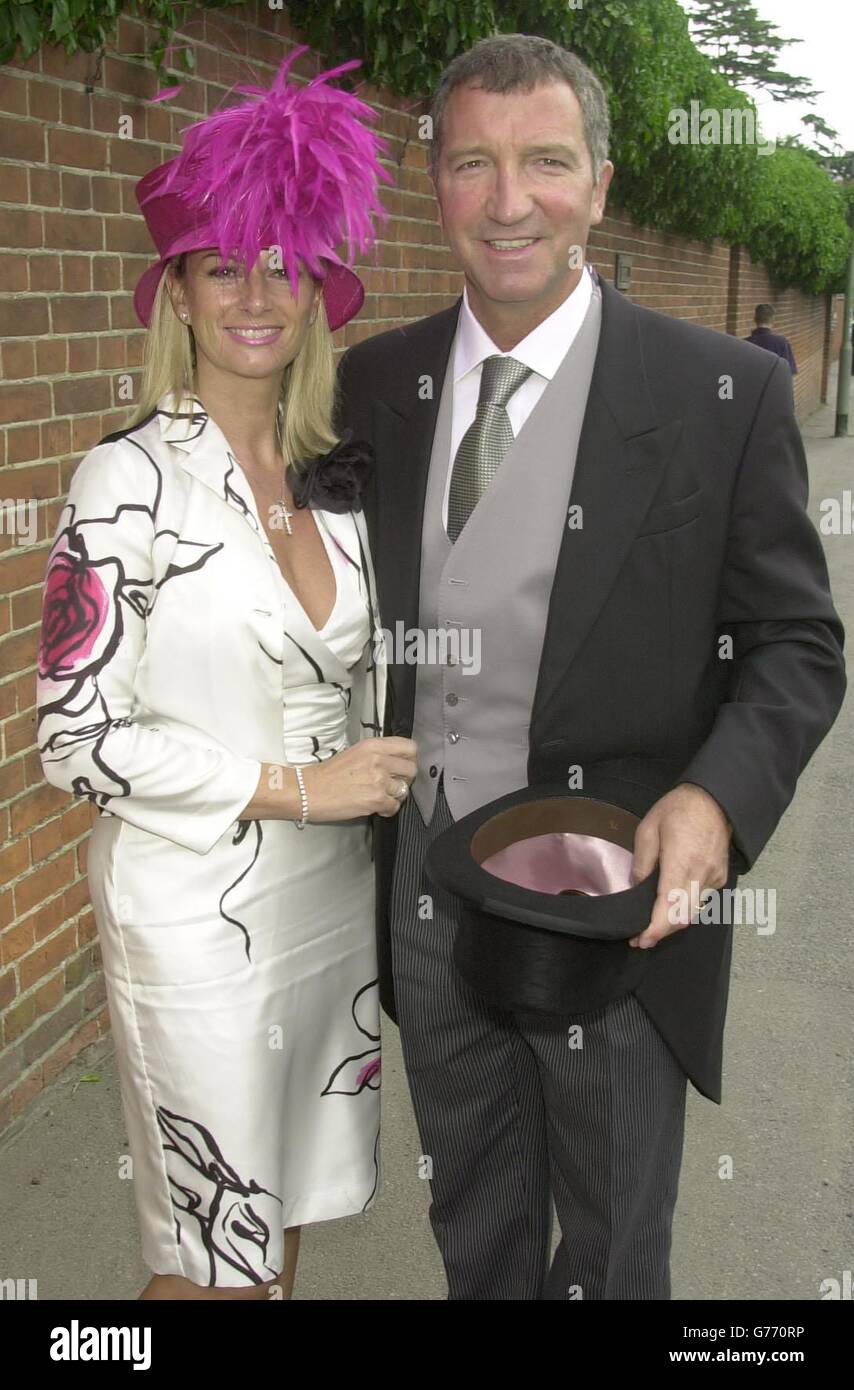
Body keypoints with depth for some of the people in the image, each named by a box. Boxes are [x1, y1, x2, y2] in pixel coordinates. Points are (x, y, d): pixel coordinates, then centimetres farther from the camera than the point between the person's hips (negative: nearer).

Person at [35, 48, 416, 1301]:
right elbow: (75, 738, -15)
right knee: (218, 1252, 12)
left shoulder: (336, 472, 3)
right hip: (197, 909, -5)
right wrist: (296, 785, -16)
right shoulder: (130, 479, -14)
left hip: (334, 892, 5)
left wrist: (385, 778, 3)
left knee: (291, 1212, 22)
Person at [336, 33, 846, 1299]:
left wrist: (717, 797, -25)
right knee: (474, 1231, 26)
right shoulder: (373, 384, 0)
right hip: (425, 895, 4)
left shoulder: (726, 395, -11)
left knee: (613, 1253, 19)